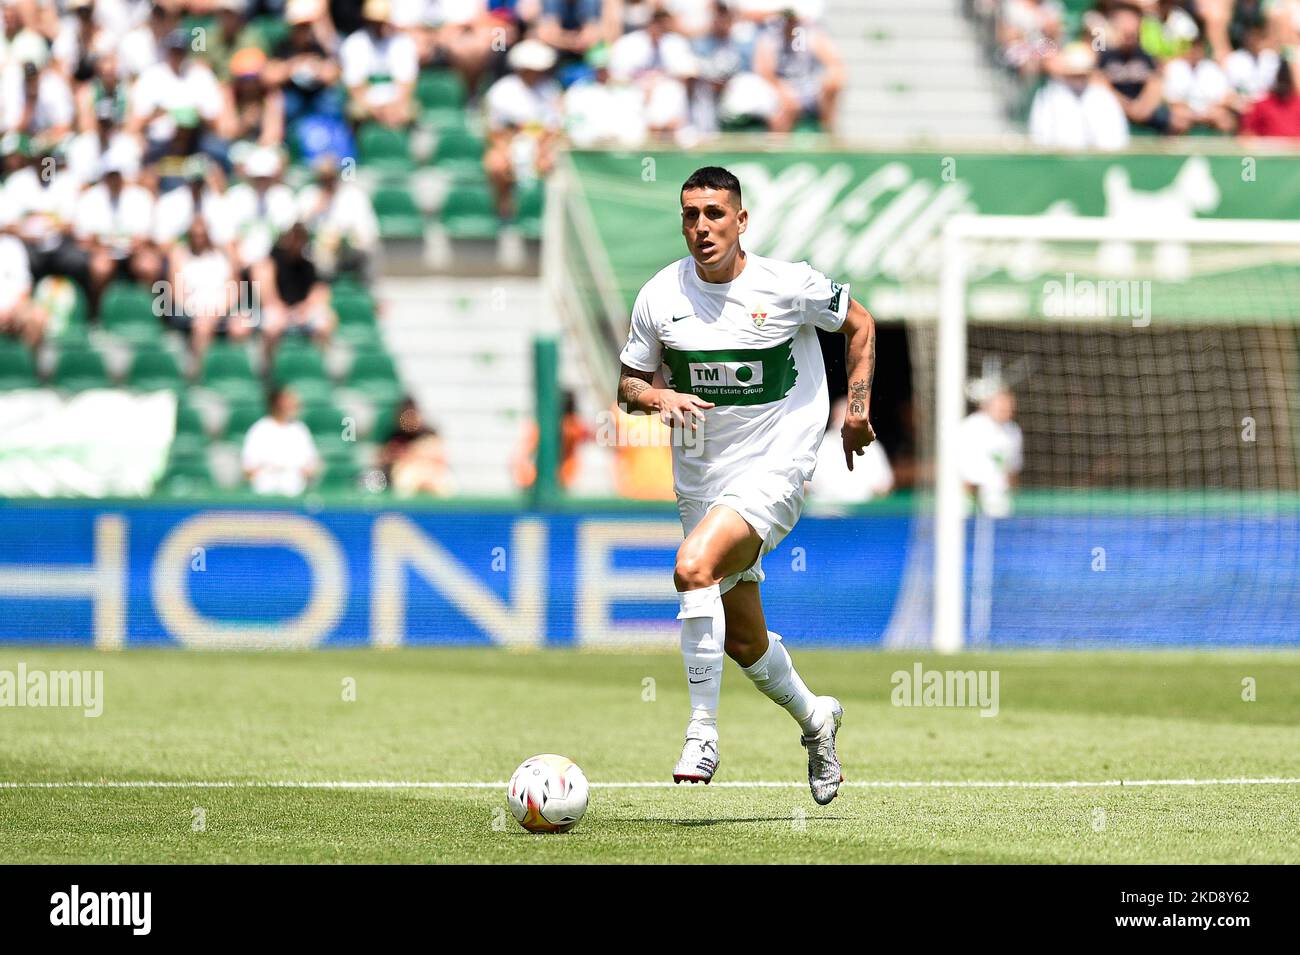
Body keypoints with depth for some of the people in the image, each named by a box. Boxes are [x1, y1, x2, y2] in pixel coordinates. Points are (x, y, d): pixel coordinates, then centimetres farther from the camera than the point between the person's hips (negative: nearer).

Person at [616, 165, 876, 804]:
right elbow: (628, 385, 8)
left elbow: (859, 324, 8)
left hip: (774, 469, -5)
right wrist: (662, 398, -14)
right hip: (701, 481, 5)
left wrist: (857, 406, 3)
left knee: (694, 566, -30)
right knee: (743, 641, 12)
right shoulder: (660, 296, -2)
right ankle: (814, 719, 42)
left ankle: (701, 734, -24)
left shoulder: (789, 285, -9)